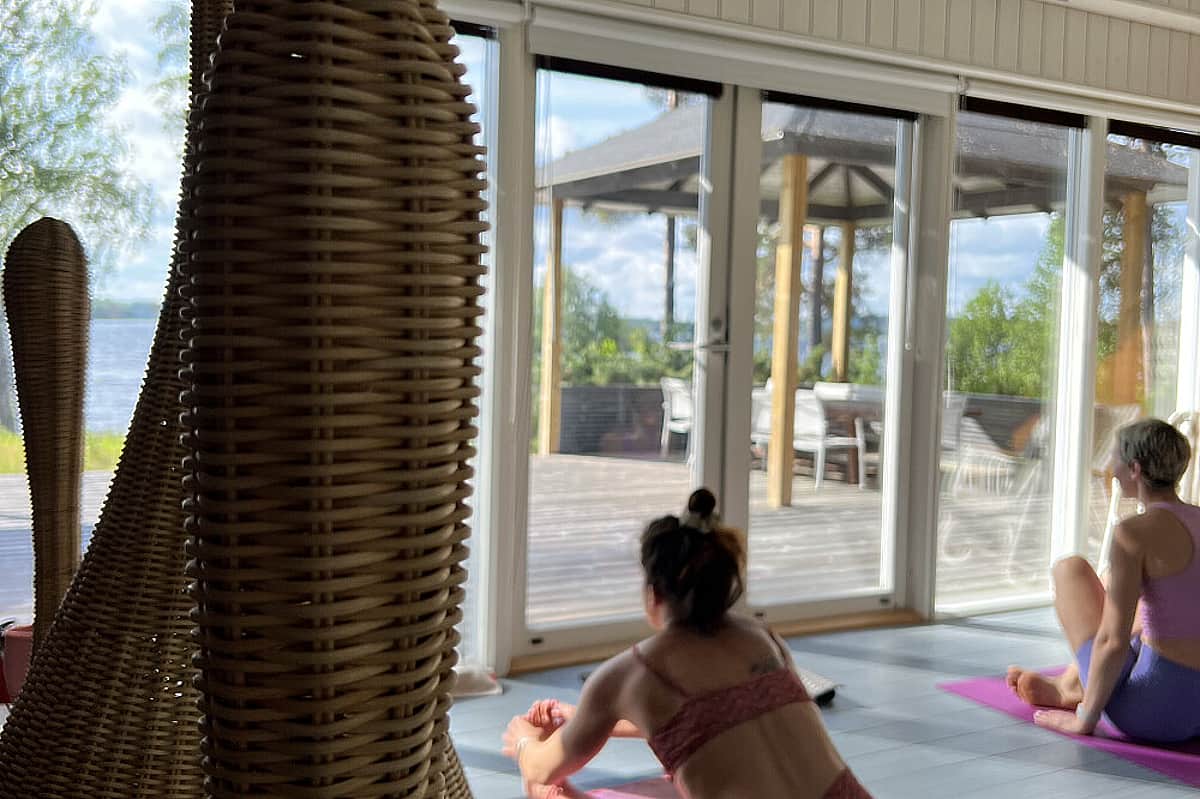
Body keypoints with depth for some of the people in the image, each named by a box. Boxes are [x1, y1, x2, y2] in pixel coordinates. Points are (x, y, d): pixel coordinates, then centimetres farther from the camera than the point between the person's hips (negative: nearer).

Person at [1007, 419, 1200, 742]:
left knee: (1070, 569, 7)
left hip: (1157, 713, -8)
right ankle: (1069, 686, 46)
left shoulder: (1135, 532, -17)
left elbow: (1113, 640, -19)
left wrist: (1085, 719, -7)